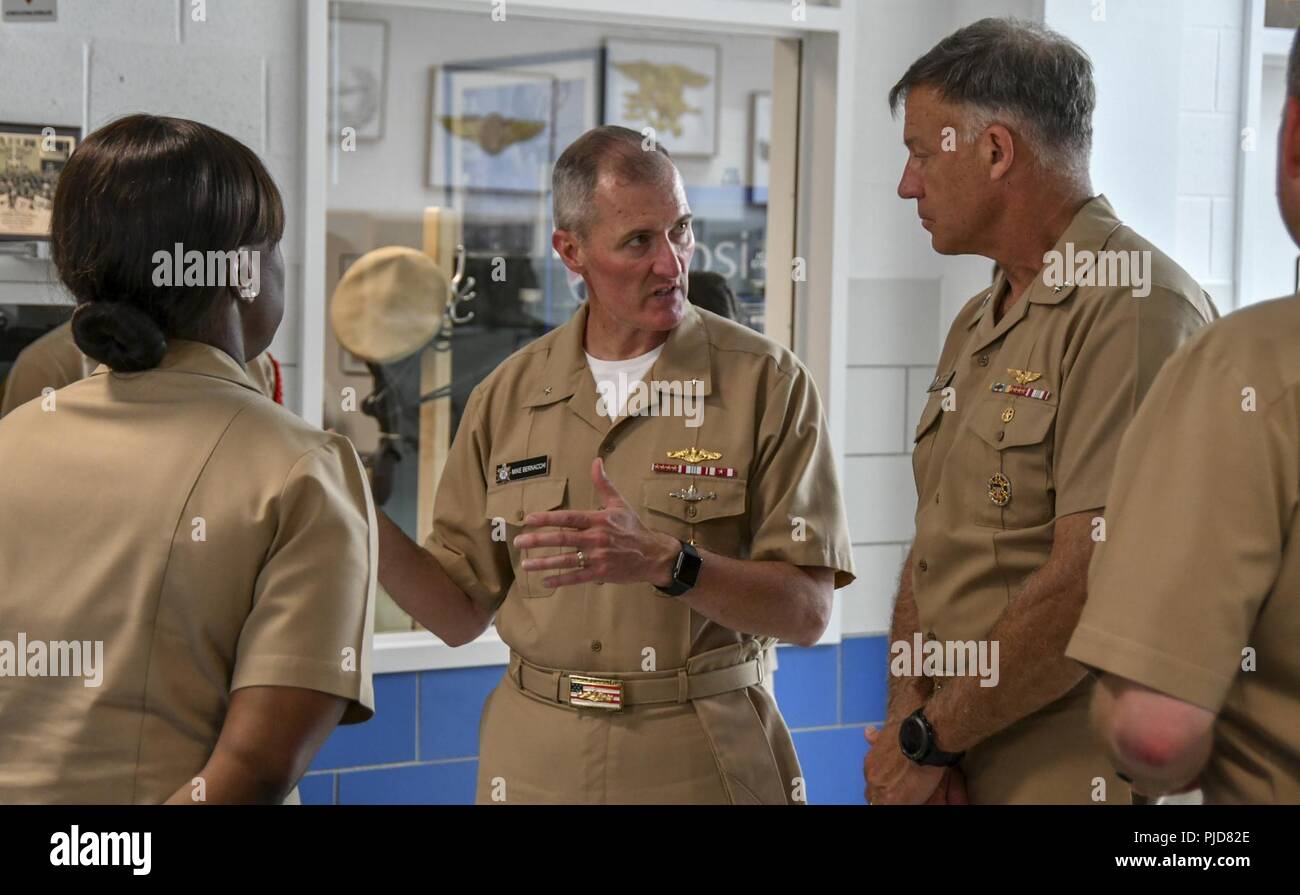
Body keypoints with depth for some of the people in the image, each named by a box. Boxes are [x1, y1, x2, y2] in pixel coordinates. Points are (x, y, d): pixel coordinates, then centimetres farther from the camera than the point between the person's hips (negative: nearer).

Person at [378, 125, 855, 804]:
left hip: (706, 759, -2)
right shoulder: (507, 396, 4)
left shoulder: (766, 381, -7)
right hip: (538, 759, 3)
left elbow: (807, 612, -12)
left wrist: (663, 560, -25)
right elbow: (460, 612, 6)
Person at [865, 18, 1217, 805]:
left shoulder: (1135, 308, -16)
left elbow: (1089, 585, -22)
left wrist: (927, 740, -14)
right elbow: (933, 554, 11)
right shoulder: (976, 327, 14)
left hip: (1073, 769, -7)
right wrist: (910, 717, -6)